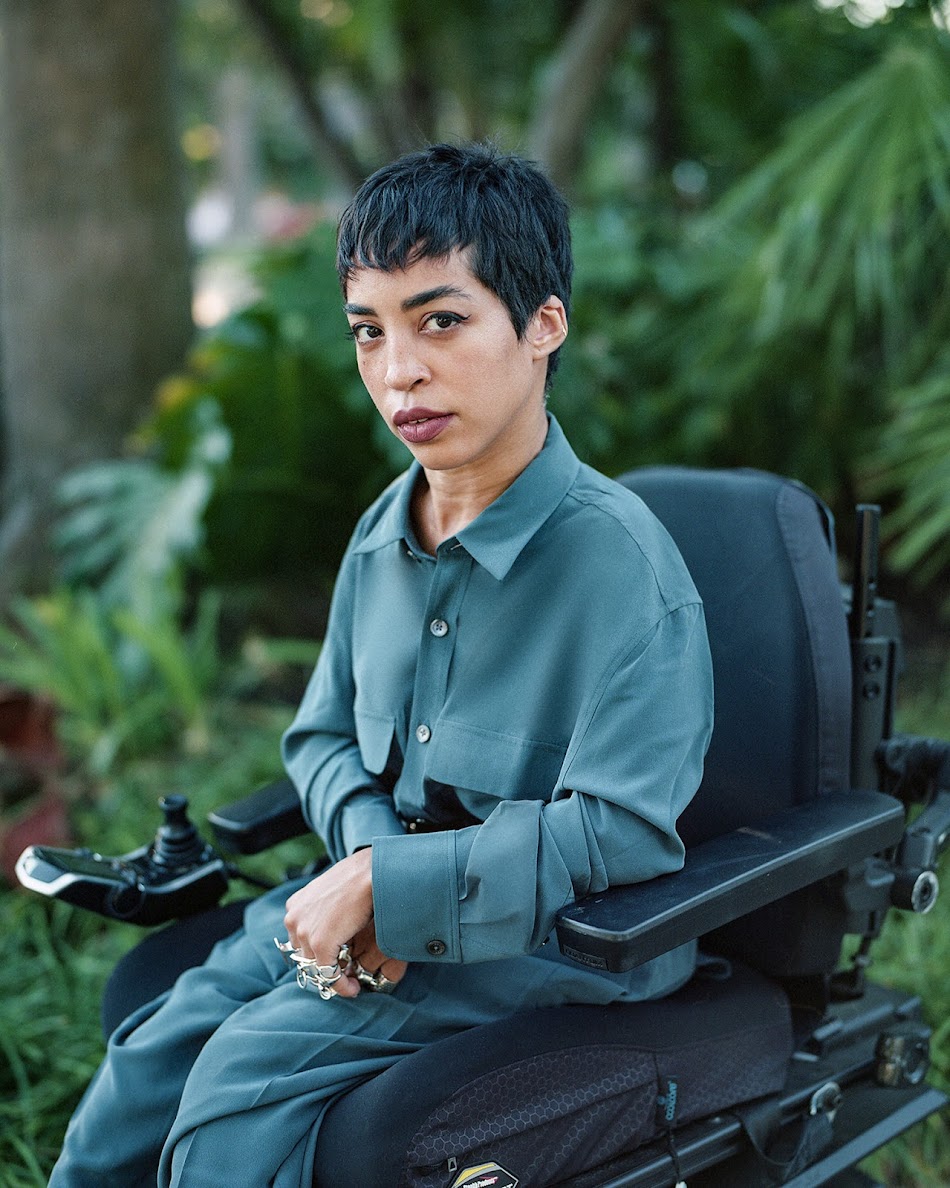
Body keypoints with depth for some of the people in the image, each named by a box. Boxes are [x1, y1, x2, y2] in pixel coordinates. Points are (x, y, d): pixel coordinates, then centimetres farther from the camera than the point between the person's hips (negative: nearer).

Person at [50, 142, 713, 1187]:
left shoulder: (616, 559, -20)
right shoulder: (383, 534, 4)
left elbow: (619, 830, -24)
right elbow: (323, 734, 13)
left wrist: (385, 891, -22)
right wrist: (369, 849, -9)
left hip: (552, 934, -6)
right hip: (377, 903, 7)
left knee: (248, 1077, -21)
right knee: (149, 1062, -5)